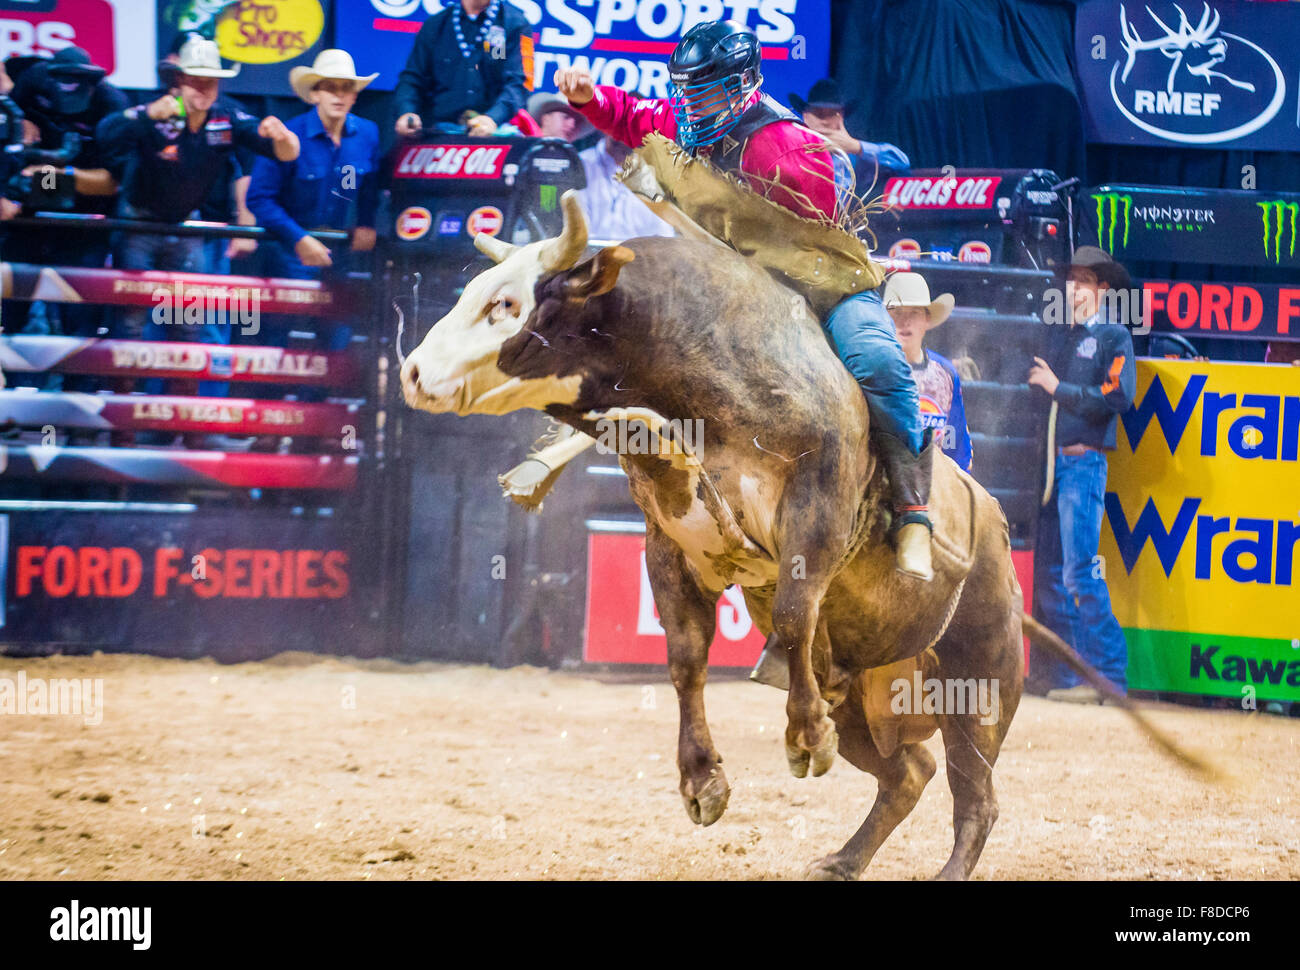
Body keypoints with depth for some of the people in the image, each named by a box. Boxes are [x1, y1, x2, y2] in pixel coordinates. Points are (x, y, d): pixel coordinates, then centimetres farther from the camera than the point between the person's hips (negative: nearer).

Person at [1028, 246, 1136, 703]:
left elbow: (1117, 396, -12)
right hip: (1047, 463, 7)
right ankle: (1062, 677, 7)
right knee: (1050, 575, 4)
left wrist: (1057, 388, -10)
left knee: (1080, 571, -15)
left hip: (1083, 463, -7)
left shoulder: (1114, 337, 2)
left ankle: (1108, 676, -13)